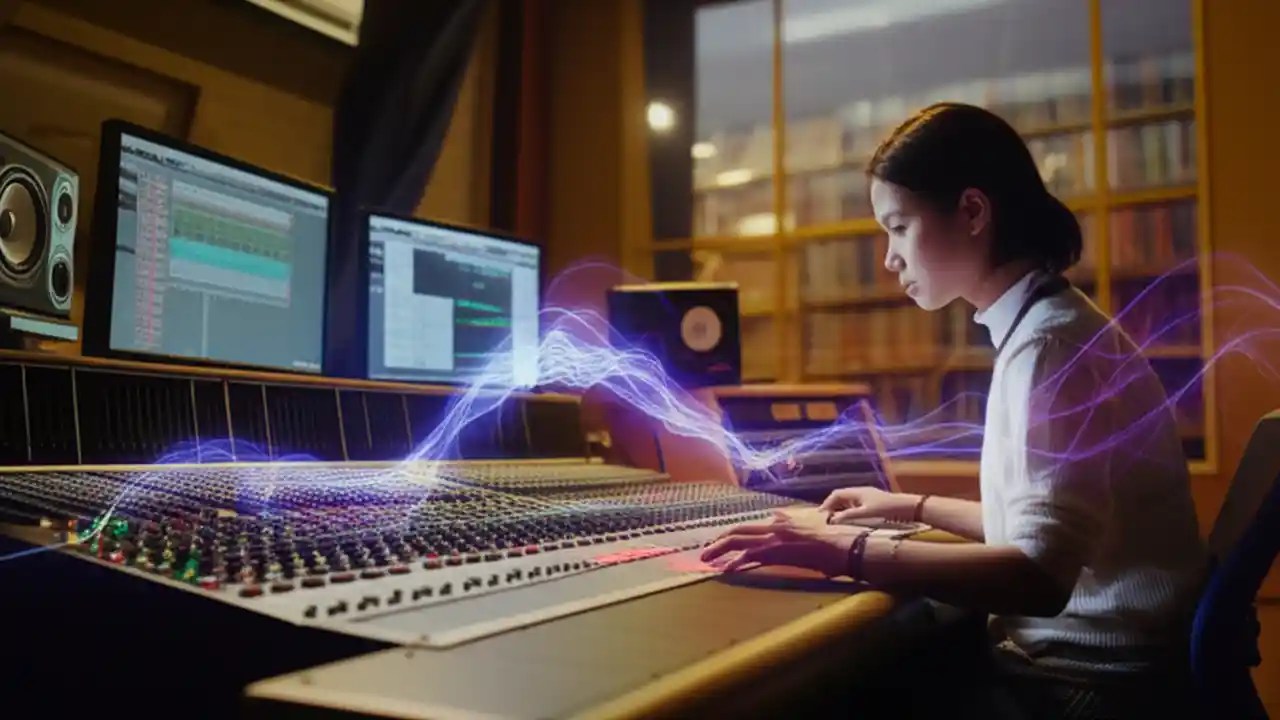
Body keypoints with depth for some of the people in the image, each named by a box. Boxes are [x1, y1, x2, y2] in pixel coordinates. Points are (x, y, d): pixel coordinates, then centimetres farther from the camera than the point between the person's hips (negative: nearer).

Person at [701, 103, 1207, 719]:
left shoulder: (1051, 342, -20)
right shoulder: (1043, 328, 10)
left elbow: (1040, 575, -29)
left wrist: (846, 552, -29)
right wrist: (911, 508, 22)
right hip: (1077, 655, 8)